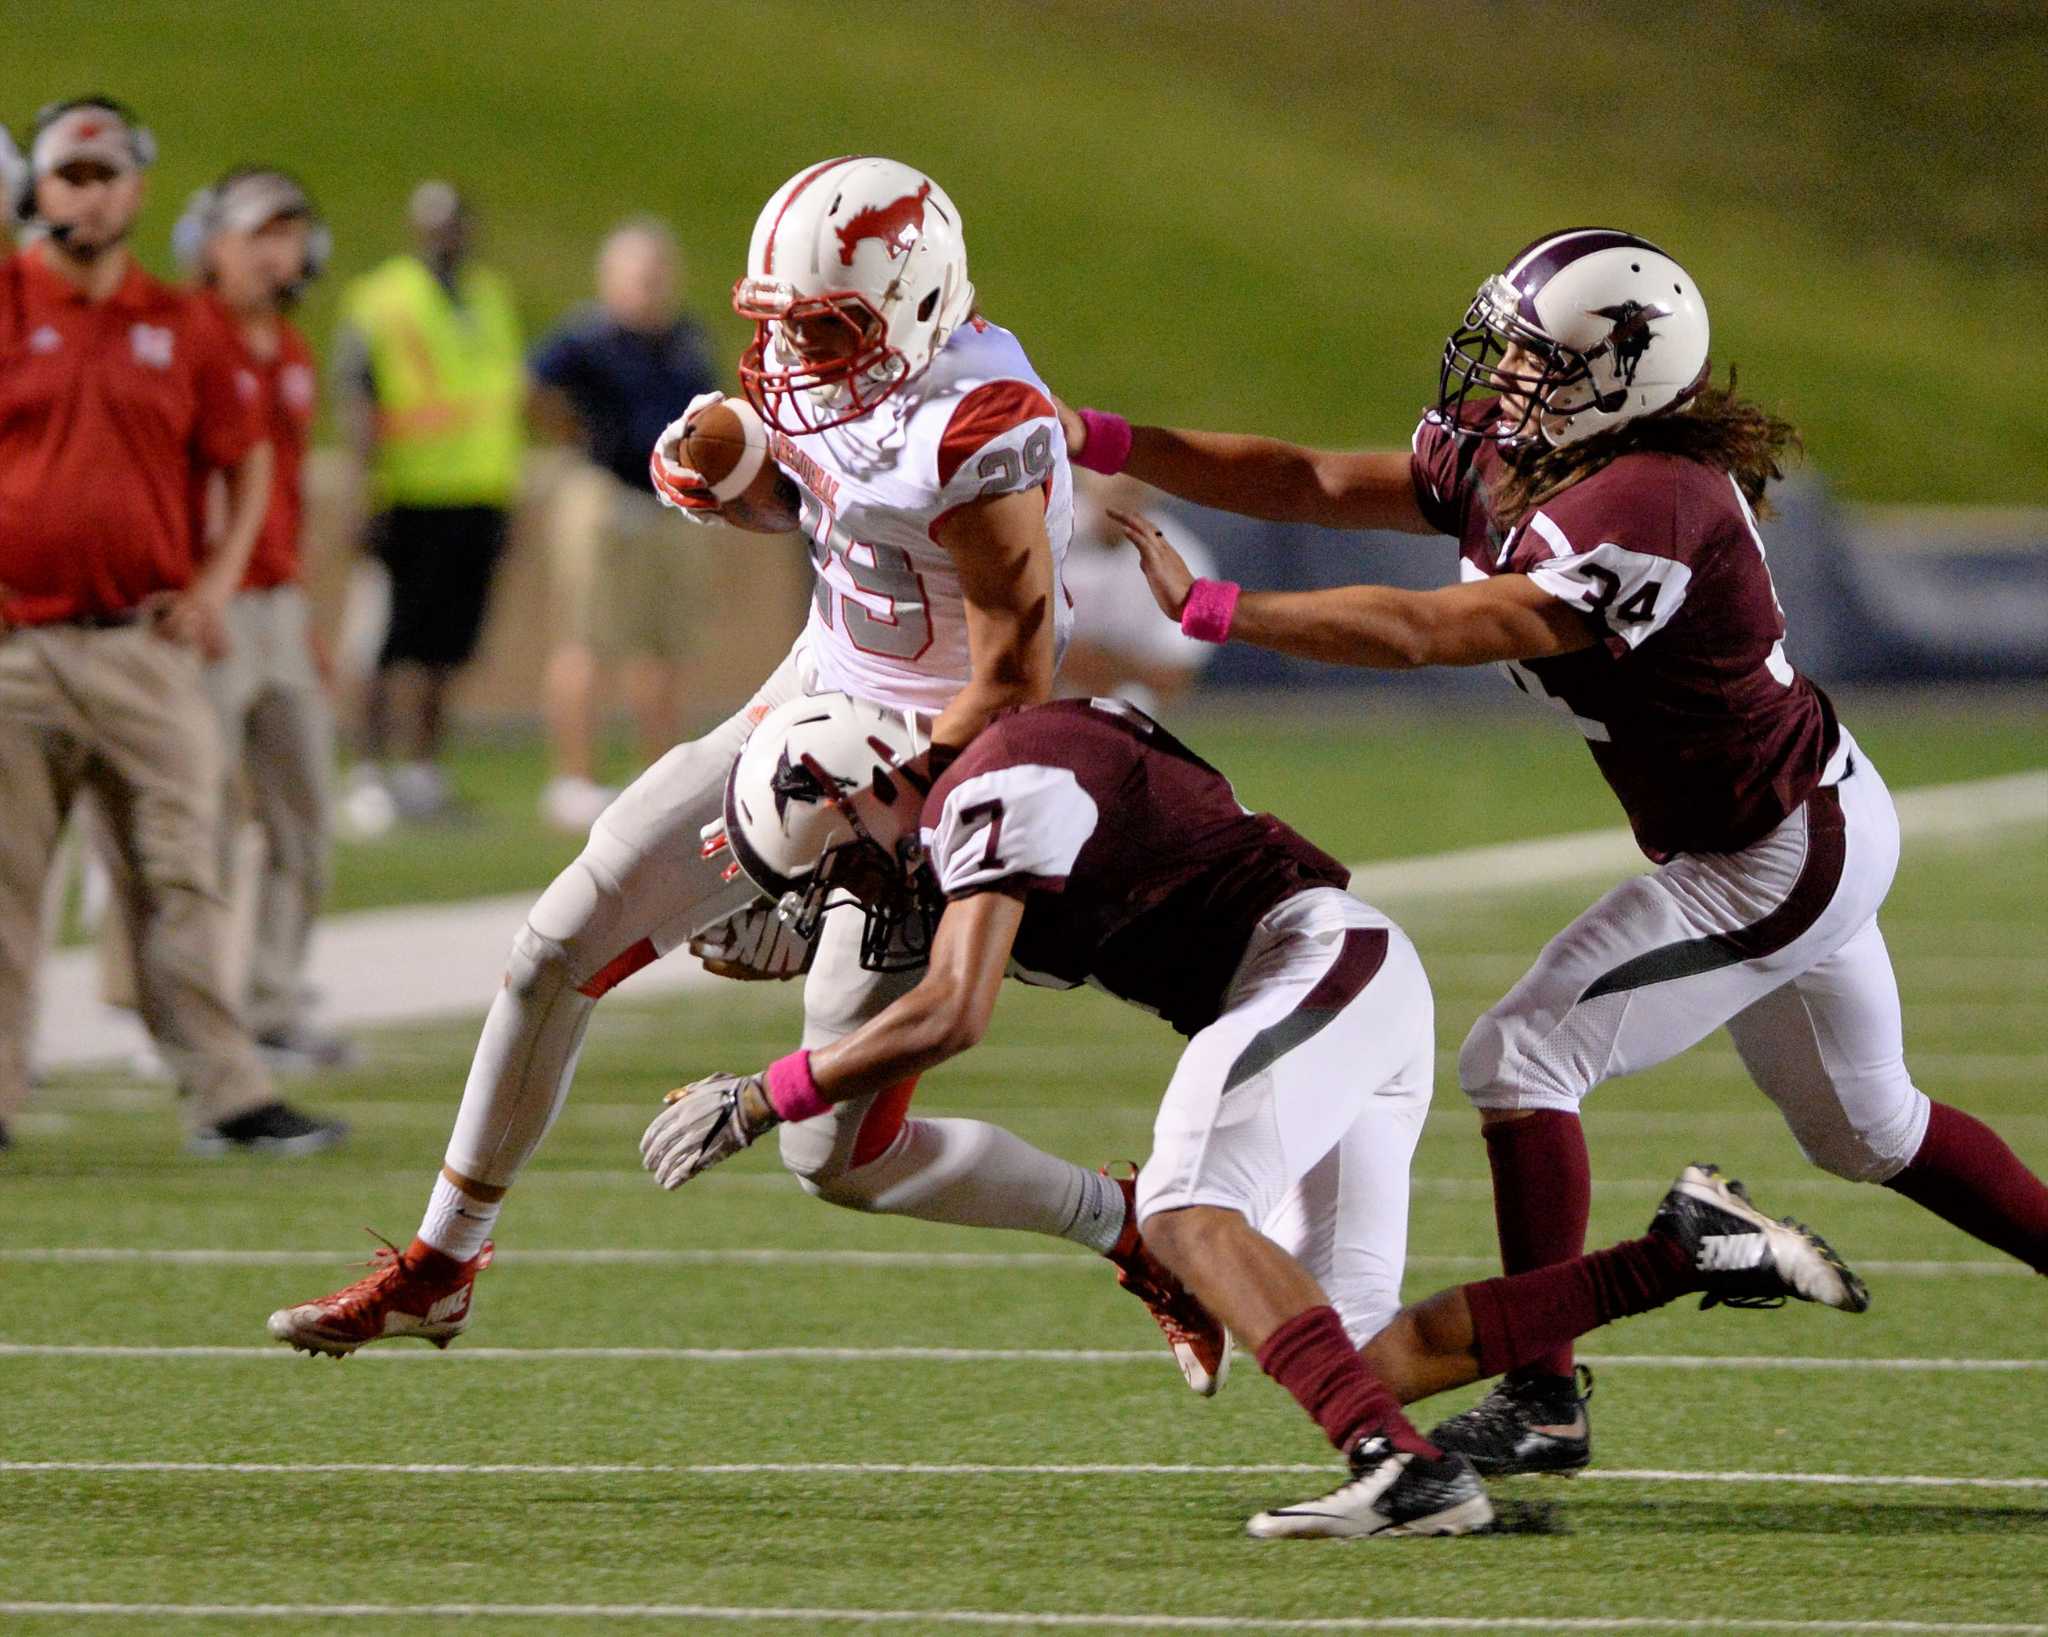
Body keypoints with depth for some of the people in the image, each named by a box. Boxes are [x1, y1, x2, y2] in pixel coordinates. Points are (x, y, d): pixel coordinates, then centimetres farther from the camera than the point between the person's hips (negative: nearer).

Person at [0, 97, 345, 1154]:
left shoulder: (184, 329, 10)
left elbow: (246, 461, 19)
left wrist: (216, 583, 7)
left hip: (145, 641, 2)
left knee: (180, 876, 1)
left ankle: (226, 1095, 0)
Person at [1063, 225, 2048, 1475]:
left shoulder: (1644, 511, -31)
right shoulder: (1507, 470, -3)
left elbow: (1422, 634, -34)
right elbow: (1312, 486, -2)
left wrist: (1207, 610, -34)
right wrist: (1106, 443, -11)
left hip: (1783, 858, -10)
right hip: (1810, 824, 10)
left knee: (1525, 1059, -11)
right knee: (1864, 1129, 24)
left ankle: (1546, 1404, -5)